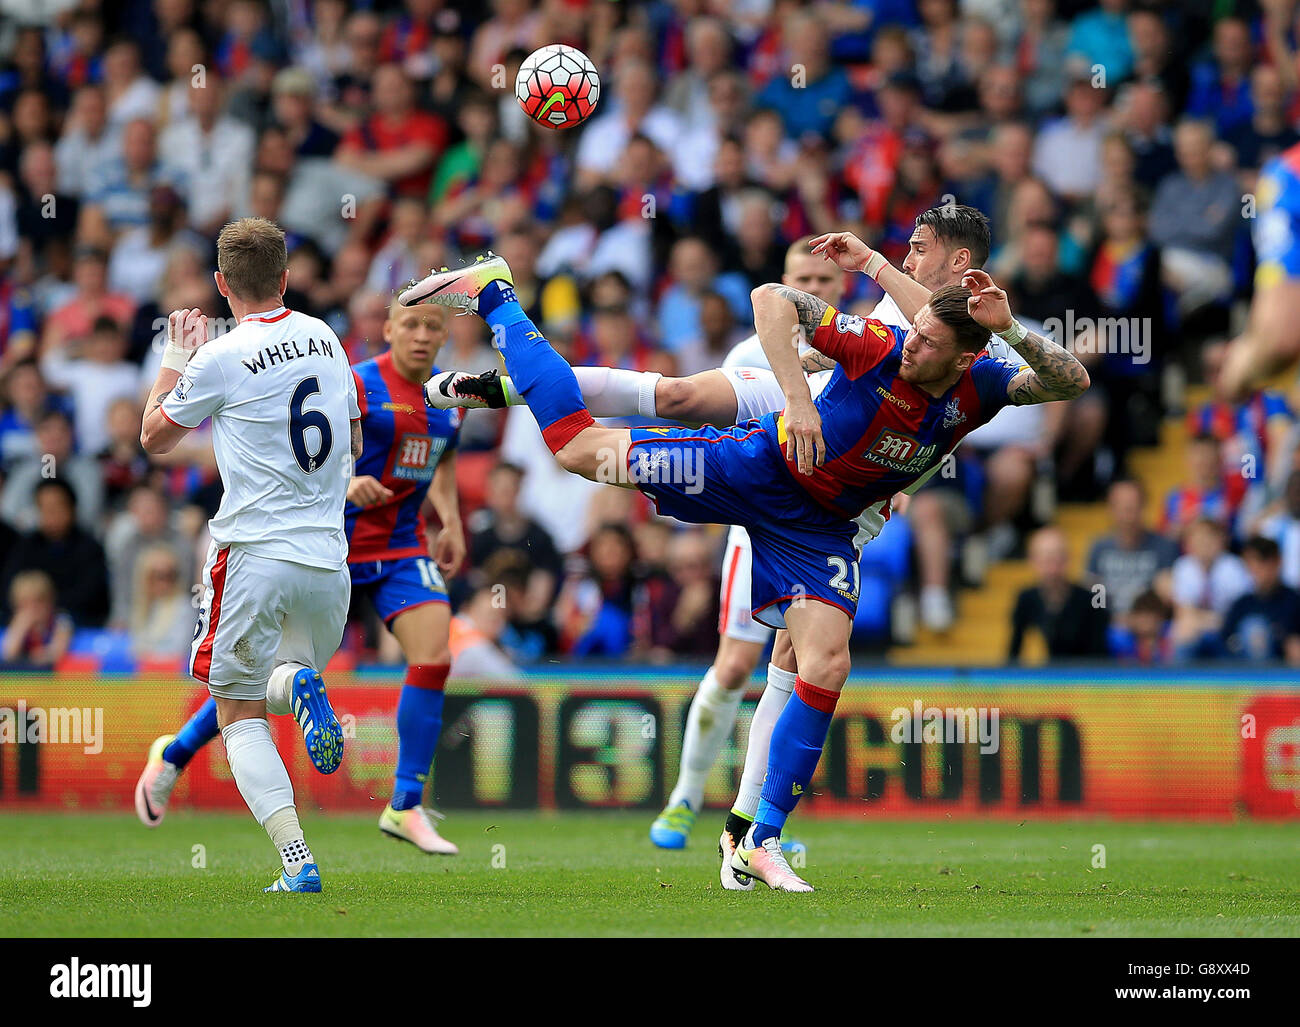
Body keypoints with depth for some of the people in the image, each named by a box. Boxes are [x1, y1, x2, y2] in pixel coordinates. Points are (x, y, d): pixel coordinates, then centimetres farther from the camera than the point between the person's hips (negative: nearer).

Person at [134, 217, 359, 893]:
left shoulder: (222, 359, -9)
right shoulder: (326, 341, 8)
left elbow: (154, 436, 7)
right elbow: (353, 443, 21)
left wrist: (176, 359, 20)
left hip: (254, 552, -5)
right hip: (328, 557, 5)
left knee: (240, 715, 3)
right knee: (256, 688, 24)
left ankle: (297, 863, -17)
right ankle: (297, 683, -15)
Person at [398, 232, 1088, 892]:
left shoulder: (979, 389, -13)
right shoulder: (882, 349, -25)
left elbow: (1072, 381, -22)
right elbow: (772, 299, -28)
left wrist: (1011, 330, -38)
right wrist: (798, 399, -39)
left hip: (820, 530, 3)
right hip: (761, 466, -3)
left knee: (826, 669, -12)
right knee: (578, 446, -7)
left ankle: (760, 843, 0)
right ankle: (492, 296, 13)